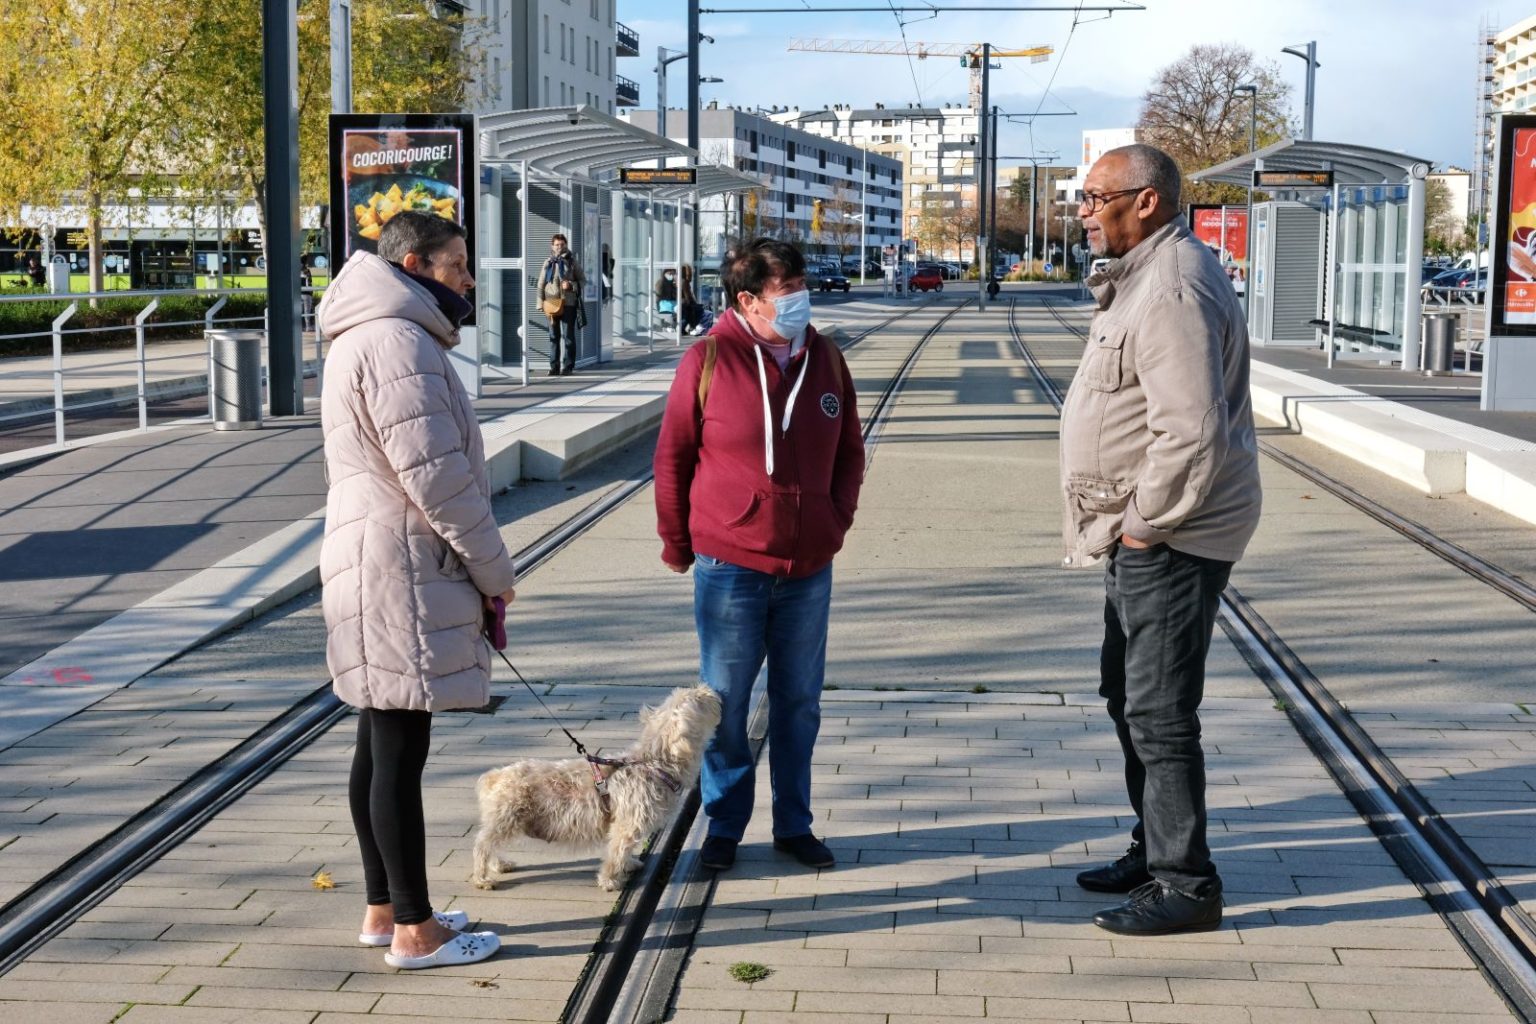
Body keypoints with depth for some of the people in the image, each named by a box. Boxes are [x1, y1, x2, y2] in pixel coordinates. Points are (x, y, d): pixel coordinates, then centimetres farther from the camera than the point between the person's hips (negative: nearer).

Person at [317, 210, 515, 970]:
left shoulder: (370, 337, 18)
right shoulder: (397, 342, -16)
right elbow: (435, 478, -21)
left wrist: (477, 570, 16)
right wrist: (494, 571, -9)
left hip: (380, 571, 11)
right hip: (400, 574, -11)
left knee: (381, 747, 14)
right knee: (400, 754, -4)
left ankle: (384, 909, 23)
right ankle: (414, 931, 3)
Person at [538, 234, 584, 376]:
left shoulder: (573, 262, 3)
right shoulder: (548, 263, 8)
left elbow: (582, 281, 6)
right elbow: (541, 284, 9)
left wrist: (571, 285, -13)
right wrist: (542, 303, 1)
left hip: (569, 304, -2)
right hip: (552, 304, 2)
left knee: (569, 336, 1)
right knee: (554, 336, 3)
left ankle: (568, 366, 8)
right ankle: (554, 367, 7)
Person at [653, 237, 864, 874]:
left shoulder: (826, 360, 4)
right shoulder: (708, 360, -8)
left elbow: (849, 451, 15)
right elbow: (673, 456, -1)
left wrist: (838, 518, 7)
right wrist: (677, 541, 3)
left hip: (809, 569, 4)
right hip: (730, 566, -3)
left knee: (799, 702, 12)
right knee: (724, 702, 6)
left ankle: (794, 824, 26)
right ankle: (724, 824, 21)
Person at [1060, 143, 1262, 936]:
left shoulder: (1173, 292, -22)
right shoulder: (1141, 277, 14)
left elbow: (1192, 433, -29)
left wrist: (1146, 525, -20)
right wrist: (1130, 524, 16)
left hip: (1167, 538, -11)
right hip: (1137, 533, 11)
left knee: (1159, 712, -5)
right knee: (1127, 693, 20)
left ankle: (1185, 884, 6)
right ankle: (1153, 850, 34)